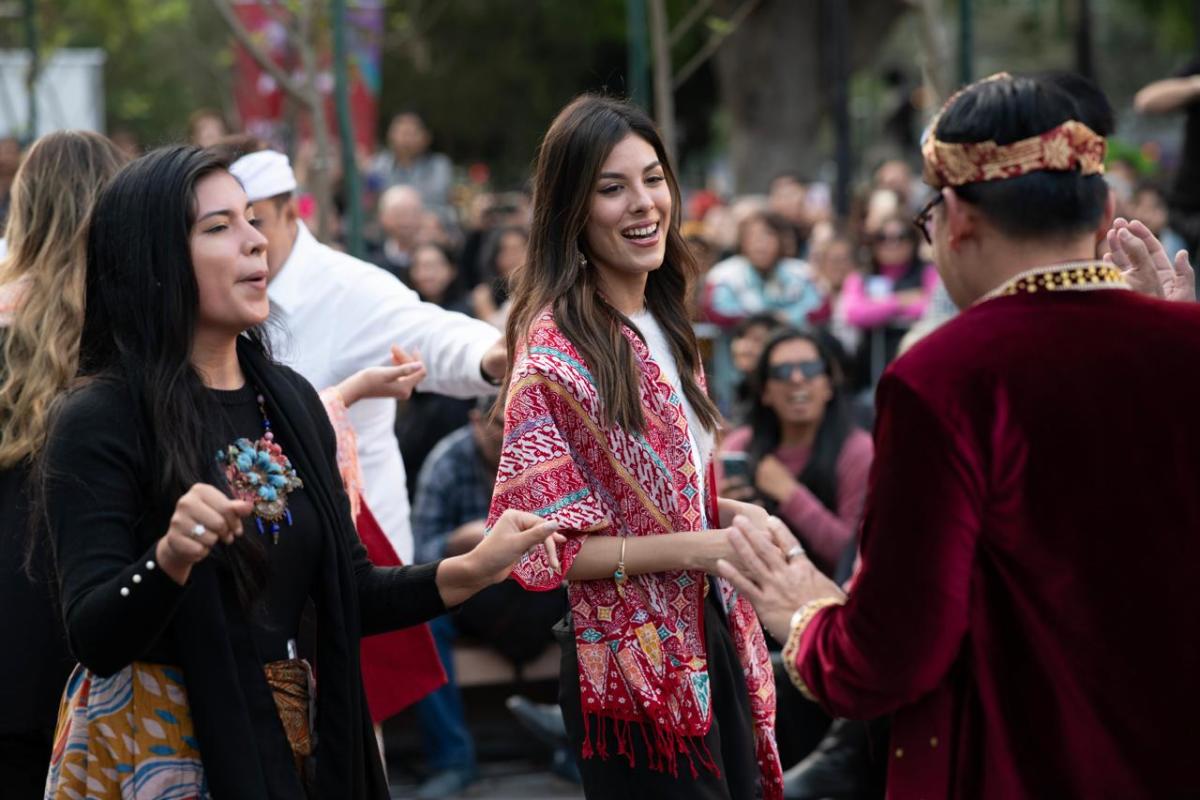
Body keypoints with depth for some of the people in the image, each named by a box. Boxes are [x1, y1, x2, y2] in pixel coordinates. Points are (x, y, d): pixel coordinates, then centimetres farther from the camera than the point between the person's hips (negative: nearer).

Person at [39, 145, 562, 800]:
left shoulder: (291, 400, 5)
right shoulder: (100, 420, -13)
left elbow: (347, 595, 9)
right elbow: (94, 639, -20)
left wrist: (471, 570, -4)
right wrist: (170, 559, -36)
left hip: (282, 739, 6)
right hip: (153, 743, -6)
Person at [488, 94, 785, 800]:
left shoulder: (664, 326, 9)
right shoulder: (555, 351, -16)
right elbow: (541, 547, -17)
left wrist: (728, 512, 0)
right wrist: (692, 548, -22)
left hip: (714, 640, 8)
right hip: (637, 668, -7)